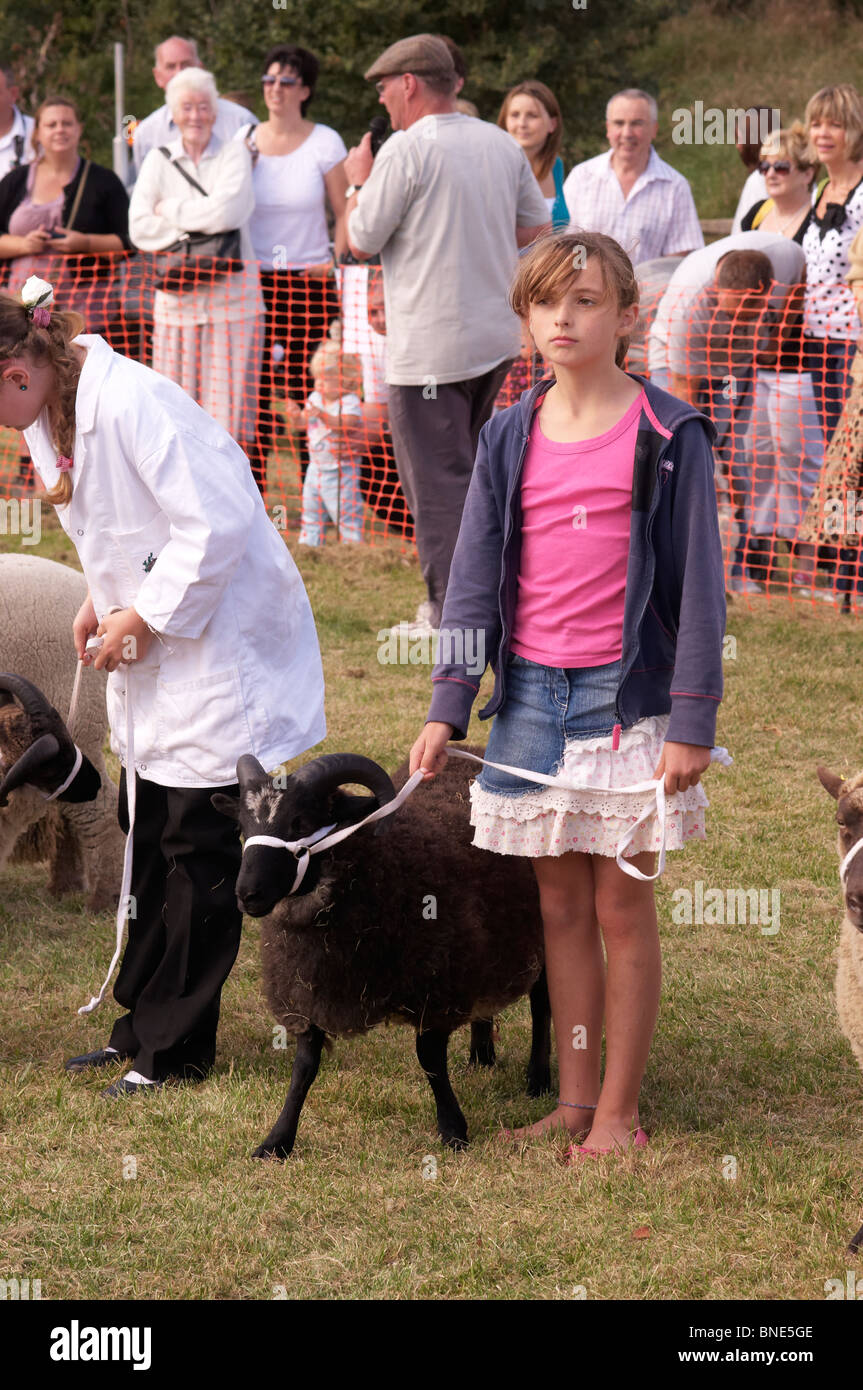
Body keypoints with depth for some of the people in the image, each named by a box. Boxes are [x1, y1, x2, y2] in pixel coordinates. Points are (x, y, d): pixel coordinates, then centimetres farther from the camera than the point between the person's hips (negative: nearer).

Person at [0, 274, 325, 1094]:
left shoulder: (132, 405, -25)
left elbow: (218, 523, -27)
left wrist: (145, 618, -18)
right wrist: (103, 598, 4)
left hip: (221, 646, -9)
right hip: (154, 654, 9)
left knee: (197, 845, -2)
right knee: (149, 832, 14)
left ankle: (173, 1047, 6)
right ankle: (142, 1024, 24)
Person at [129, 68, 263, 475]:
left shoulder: (234, 154, 3)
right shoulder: (159, 161, 11)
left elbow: (228, 211, -14)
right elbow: (140, 229, 2)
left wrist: (171, 210, -3)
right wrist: (198, 225, -7)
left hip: (232, 294, -3)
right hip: (177, 298, 3)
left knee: (230, 405, -5)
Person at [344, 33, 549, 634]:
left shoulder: (405, 150, -14)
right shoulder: (503, 144, 7)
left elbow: (359, 242, -9)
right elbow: (536, 227, 15)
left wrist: (359, 181, 7)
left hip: (431, 348, -8)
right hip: (498, 336, 8)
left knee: (437, 479, -2)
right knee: (471, 469, 20)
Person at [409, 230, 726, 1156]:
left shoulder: (667, 436, -4)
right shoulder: (510, 438, 7)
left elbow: (698, 583, -5)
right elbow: (474, 578, 8)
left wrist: (692, 722, -10)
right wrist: (446, 707, 1)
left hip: (626, 696, -4)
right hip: (531, 694, 4)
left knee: (622, 910, 2)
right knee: (560, 907, 10)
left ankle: (618, 1112, 12)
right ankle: (573, 1102, 19)